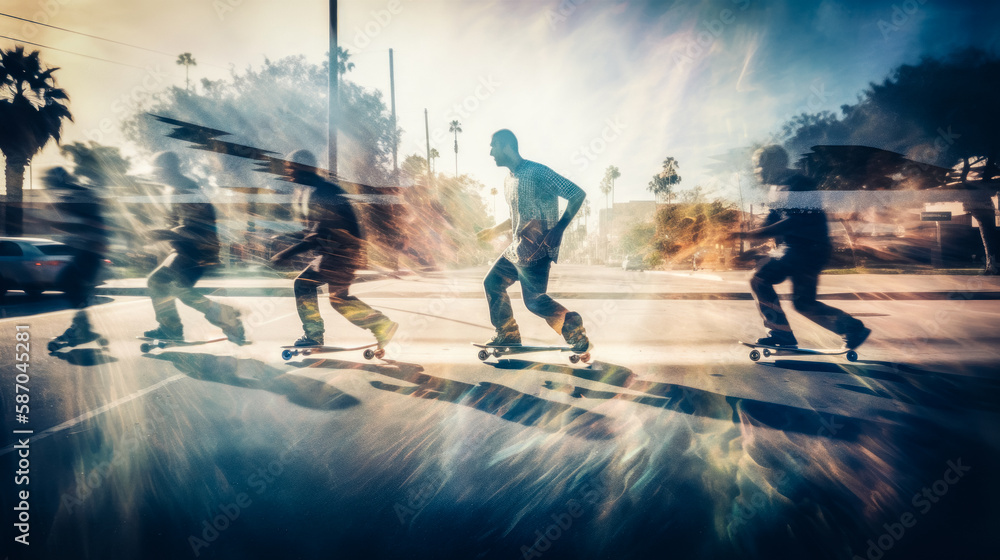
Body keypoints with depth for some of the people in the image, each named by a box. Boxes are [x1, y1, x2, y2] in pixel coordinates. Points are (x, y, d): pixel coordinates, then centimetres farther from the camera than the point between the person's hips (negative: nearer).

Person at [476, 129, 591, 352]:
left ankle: (575, 331, 5)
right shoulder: (509, 181, 14)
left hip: (537, 251, -9)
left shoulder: (537, 172, -14)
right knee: (492, 283, 12)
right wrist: (496, 229, 29)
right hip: (517, 248, 9)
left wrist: (559, 227, -21)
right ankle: (507, 335, 22)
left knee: (534, 300, -11)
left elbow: (578, 194, -16)